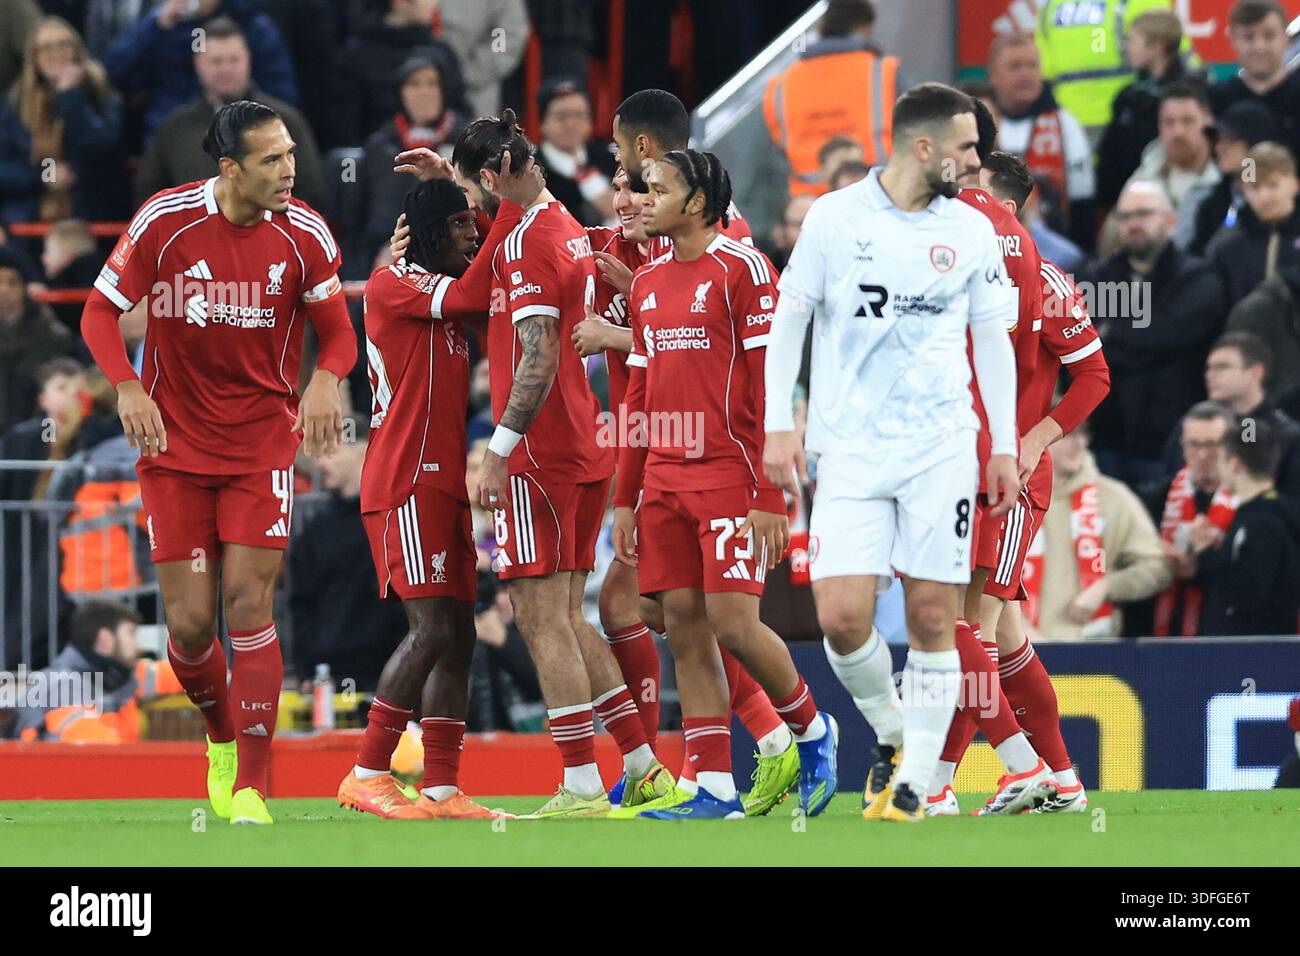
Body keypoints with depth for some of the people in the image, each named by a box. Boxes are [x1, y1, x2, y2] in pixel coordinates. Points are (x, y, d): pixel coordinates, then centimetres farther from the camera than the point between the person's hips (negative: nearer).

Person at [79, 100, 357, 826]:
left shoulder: (305, 235, -8)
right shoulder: (164, 222, -11)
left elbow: (338, 332, 0)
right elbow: (100, 313, -1)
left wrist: (326, 378, -23)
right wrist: (128, 388, -18)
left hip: (262, 439, 0)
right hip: (175, 440, 0)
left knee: (248, 603, -12)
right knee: (191, 622, -2)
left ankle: (252, 786, -7)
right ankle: (222, 736, 29)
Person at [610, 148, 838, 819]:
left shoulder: (741, 268, -7)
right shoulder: (647, 282, 15)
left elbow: (771, 387, -11)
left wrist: (770, 495, -16)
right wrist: (626, 497, 17)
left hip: (729, 475, -7)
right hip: (664, 481, 7)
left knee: (733, 623, -11)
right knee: (684, 628, 2)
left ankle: (813, 730, 14)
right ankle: (713, 788, 3)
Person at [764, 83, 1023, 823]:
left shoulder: (973, 231, 5)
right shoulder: (835, 218, -1)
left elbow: (992, 338, 13)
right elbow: (788, 319, 6)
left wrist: (1005, 444, 9)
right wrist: (779, 425, -1)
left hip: (940, 449, 1)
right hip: (851, 450, -1)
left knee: (932, 618, -4)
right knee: (842, 616, -12)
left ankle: (916, 783, 3)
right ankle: (892, 737, 14)